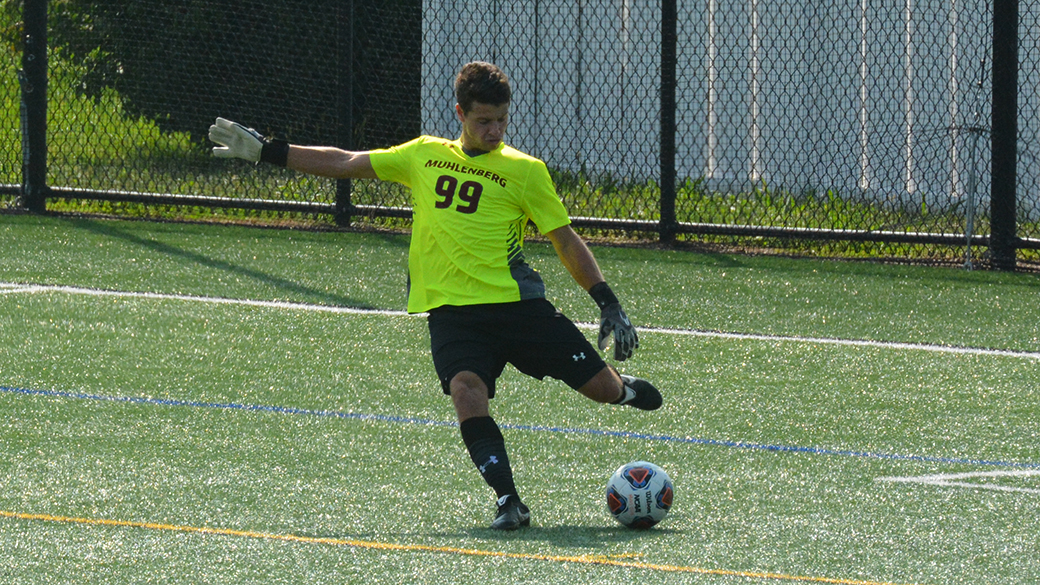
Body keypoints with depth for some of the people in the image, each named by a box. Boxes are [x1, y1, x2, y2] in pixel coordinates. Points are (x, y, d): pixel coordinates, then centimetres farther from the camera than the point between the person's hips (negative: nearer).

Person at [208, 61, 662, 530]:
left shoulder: (524, 171, 3)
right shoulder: (424, 156, 12)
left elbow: (566, 242, 7)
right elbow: (344, 164, 20)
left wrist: (610, 305, 1)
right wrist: (264, 151, 19)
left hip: (517, 303, -1)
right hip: (451, 310, 1)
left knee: (601, 388, -4)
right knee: (466, 388, -29)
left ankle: (625, 389, 35)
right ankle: (508, 501, -25)